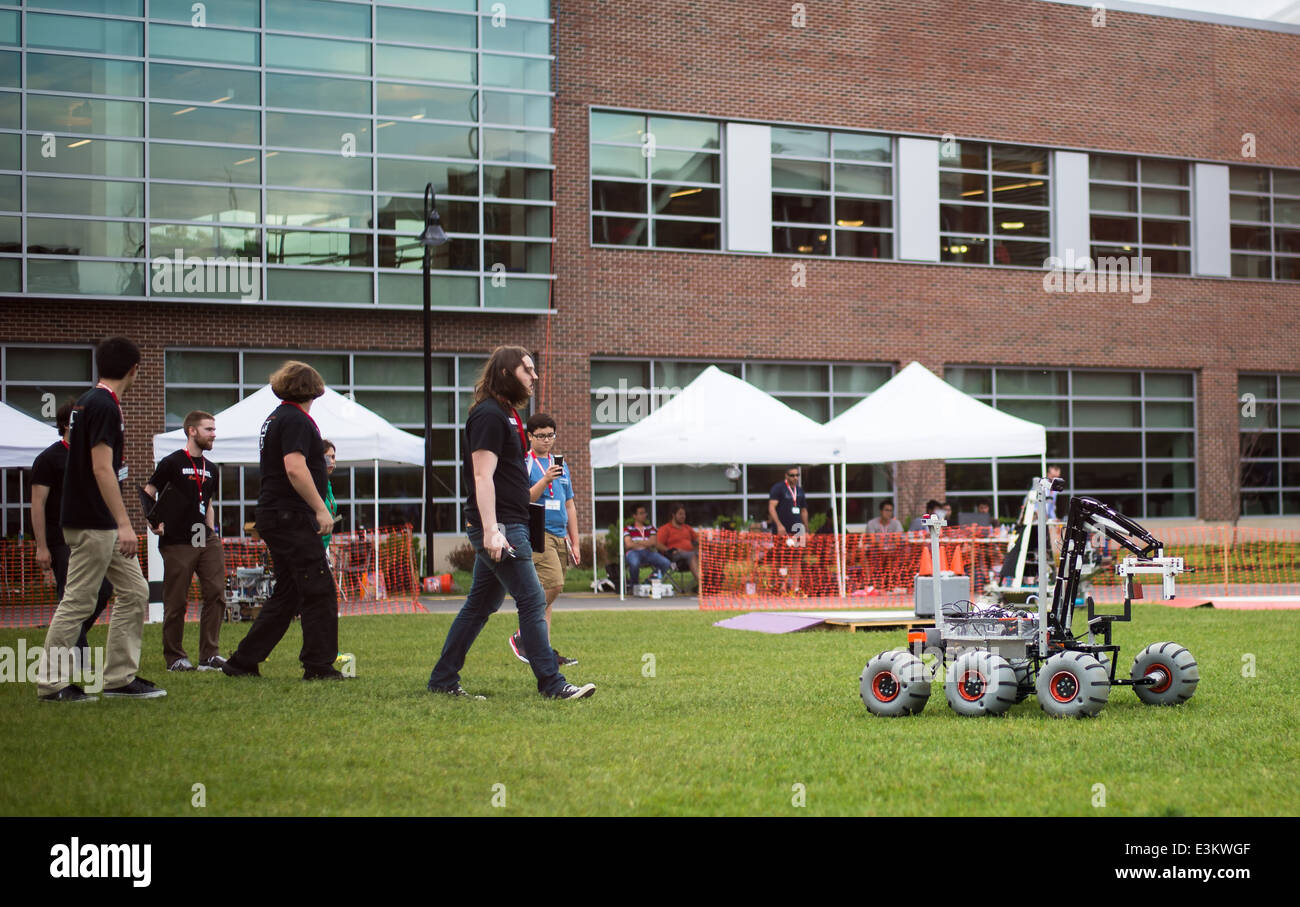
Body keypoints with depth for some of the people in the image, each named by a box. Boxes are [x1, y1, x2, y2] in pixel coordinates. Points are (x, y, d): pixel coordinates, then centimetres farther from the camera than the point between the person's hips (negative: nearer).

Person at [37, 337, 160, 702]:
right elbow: (102, 469, -22)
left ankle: (120, 678, 13)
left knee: (134, 592, 10)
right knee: (77, 602, -3)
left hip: (103, 525, 10)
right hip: (93, 524, -10)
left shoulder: (90, 401, 14)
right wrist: (124, 523, -22)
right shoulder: (104, 406, -16)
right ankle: (52, 682, 5)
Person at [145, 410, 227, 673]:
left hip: (206, 542, 6)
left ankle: (210, 655, 4)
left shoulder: (210, 468, 17)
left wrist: (212, 533, 15)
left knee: (216, 593, -1)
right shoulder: (172, 462, -3)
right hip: (177, 542, -6)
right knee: (176, 602, -1)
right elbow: (147, 494, -2)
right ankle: (174, 658, 9)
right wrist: (154, 523, -14)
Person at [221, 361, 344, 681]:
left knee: (287, 594, 13)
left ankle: (243, 662, 14)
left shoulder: (276, 417, 19)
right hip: (292, 517, -10)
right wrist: (320, 509, -20)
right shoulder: (296, 420, -11)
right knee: (319, 592, -6)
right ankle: (319, 666, -4)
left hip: (275, 515, 10)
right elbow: (294, 468, -24)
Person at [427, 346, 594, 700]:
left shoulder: (505, 414, 19)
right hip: (499, 526, -10)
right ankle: (552, 684, -5)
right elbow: (482, 476, -19)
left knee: (479, 605, 12)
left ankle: (443, 680, 18)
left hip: (509, 526, 10)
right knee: (532, 600, -9)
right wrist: (491, 530, -26)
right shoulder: (488, 415, -11)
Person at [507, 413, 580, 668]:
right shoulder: (524, 464, -1)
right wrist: (545, 481, -21)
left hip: (559, 536, 7)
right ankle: (522, 637, -8)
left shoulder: (561, 467, 20)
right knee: (553, 584, -19)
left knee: (546, 591, 4)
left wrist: (574, 542, 20)